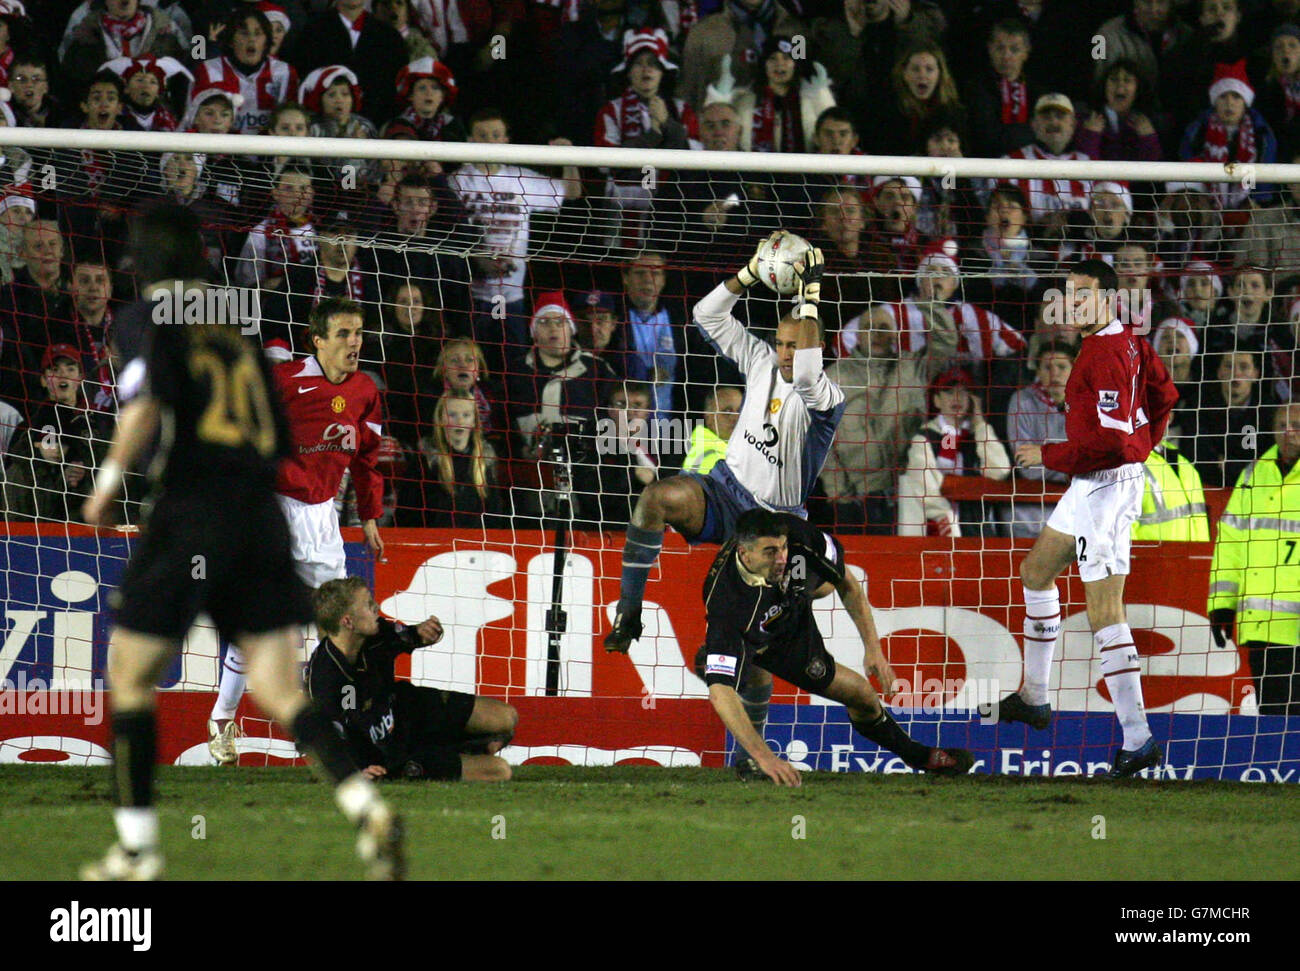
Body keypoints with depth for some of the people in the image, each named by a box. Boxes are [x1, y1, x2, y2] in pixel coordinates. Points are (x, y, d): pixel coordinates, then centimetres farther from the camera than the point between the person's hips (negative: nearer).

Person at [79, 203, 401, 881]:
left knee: (130, 673, 11)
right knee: (280, 692, 3)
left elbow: (148, 402, -19)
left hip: (191, 518, -5)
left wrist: (110, 477, -8)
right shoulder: (238, 333, 18)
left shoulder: (157, 320, -1)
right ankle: (365, 806, -20)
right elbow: (281, 441, 19)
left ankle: (136, 848, 10)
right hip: (262, 522, 5)